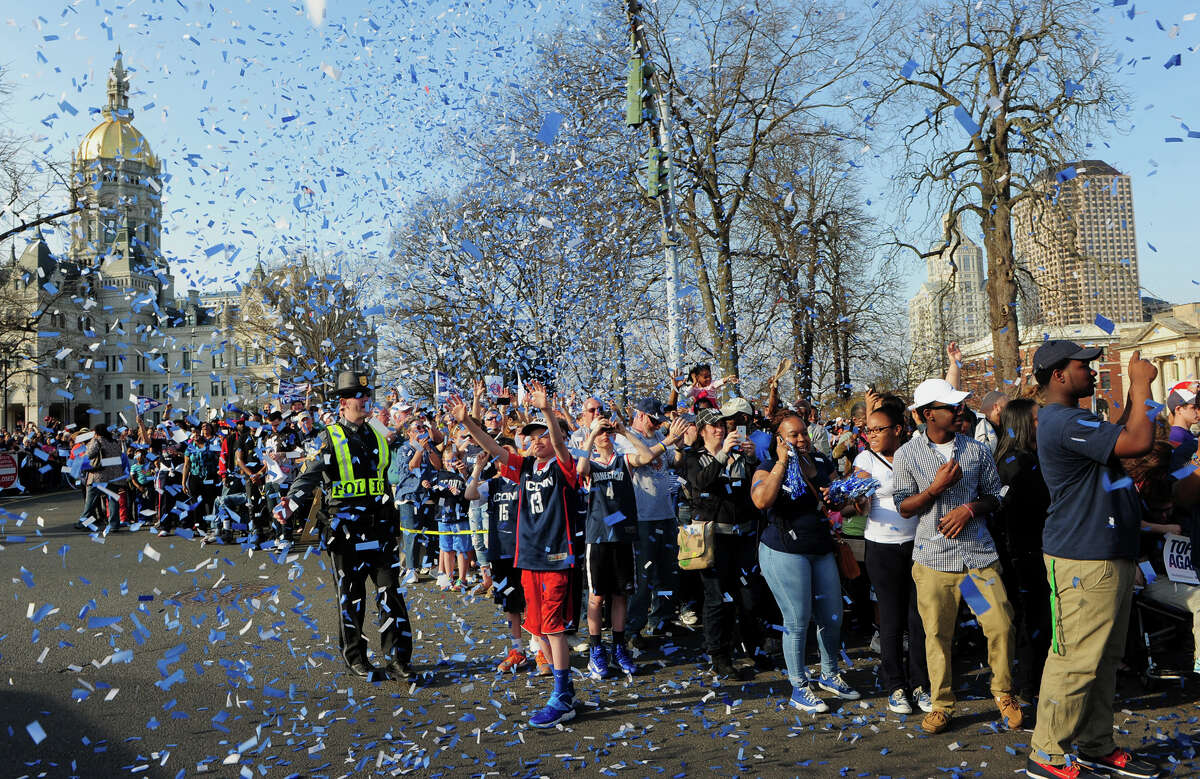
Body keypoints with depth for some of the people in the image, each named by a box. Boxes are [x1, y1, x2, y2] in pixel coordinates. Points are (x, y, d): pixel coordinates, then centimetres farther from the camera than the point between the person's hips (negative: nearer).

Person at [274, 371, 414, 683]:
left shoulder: (378, 437, 12)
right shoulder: (329, 438, -4)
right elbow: (309, 477, -10)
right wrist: (288, 505, -26)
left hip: (379, 527, 4)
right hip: (344, 531, -4)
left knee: (391, 591, 1)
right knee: (351, 596, 7)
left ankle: (397, 658, 8)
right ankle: (355, 659, 22)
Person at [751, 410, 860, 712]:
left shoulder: (822, 463, 10)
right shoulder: (769, 467, -7)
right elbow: (762, 500, -28)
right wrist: (782, 461, -23)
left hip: (822, 551, 6)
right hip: (785, 553, -6)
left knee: (833, 617, 12)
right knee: (797, 621, -1)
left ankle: (829, 674, 35)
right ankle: (799, 686, 16)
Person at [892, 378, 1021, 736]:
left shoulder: (977, 450, 6)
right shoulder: (907, 455, -1)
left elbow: (994, 497, 10)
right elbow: (904, 507, -2)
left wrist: (969, 509, -9)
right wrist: (936, 487, -16)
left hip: (979, 554, 2)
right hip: (933, 557, -2)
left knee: (1001, 625, -3)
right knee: (937, 634, 3)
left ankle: (1004, 693, 22)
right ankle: (941, 704, 20)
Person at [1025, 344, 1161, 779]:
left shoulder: (1069, 420, 17)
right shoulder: (1065, 422, -19)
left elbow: (1122, 437, 29)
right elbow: (1138, 442, -26)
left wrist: (1135, 390, 17)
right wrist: (1142, 384, -13)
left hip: (1110, 556, 11)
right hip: (1083, 562, -11)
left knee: (1104, 660, 17)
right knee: (1075, 661, -5)